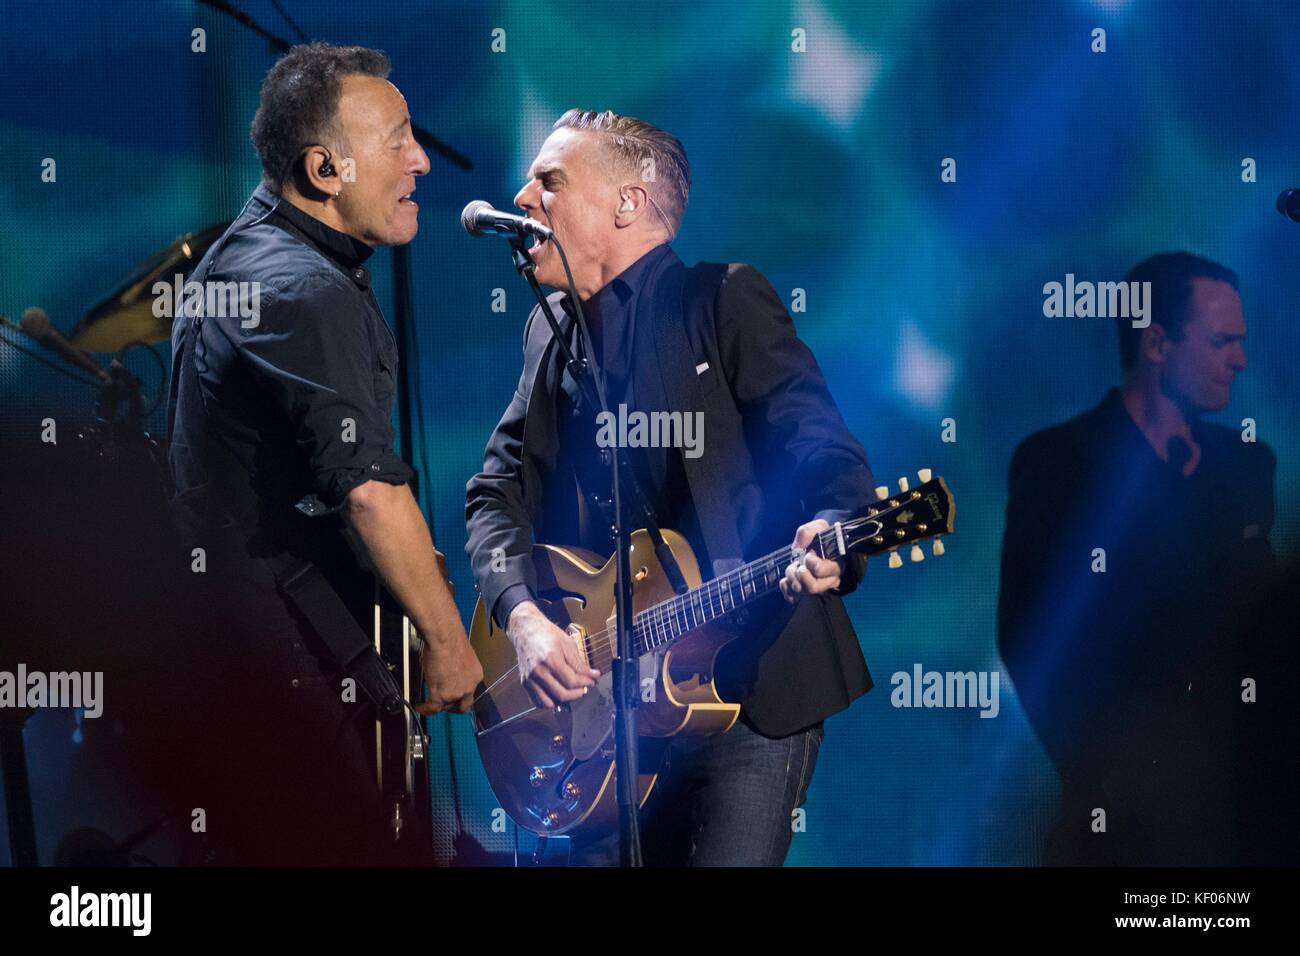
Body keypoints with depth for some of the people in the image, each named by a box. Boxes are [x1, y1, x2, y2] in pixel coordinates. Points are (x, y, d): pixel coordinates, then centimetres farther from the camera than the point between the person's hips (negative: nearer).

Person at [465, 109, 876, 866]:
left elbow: (826, 451, -11)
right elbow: (499, 489, 10)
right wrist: (523, 617, -8)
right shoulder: (553, 334, 16)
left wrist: (830, 533, -34)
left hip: (750, 682, -6)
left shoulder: (725, 301, -3)